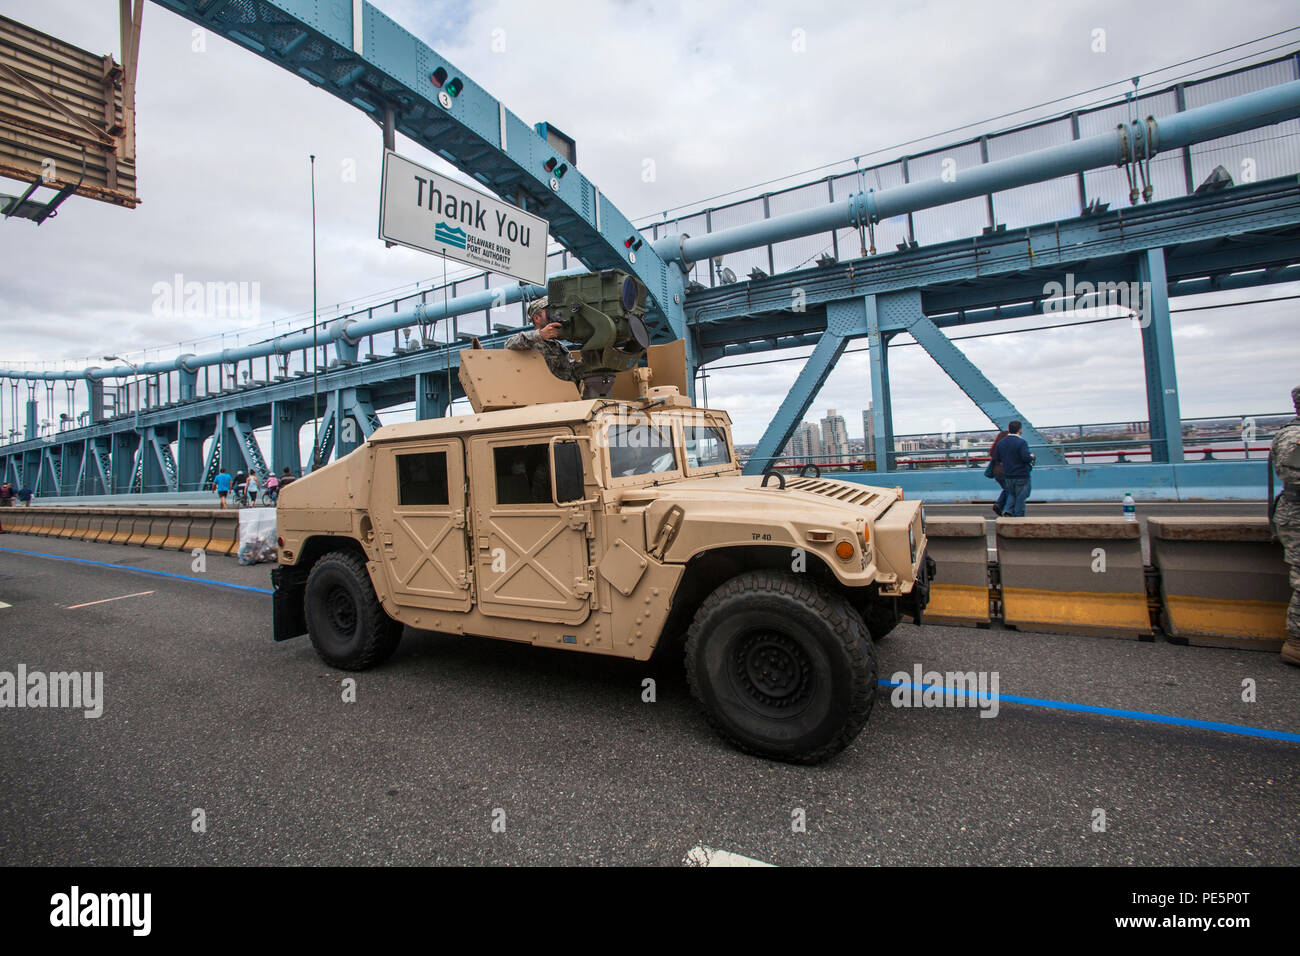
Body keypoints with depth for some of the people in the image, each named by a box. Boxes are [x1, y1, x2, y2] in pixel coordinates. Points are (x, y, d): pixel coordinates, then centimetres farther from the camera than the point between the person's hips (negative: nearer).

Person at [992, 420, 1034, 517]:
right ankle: (1018, 519, 11)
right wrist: (1031, 457, -2)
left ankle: (1007, 511, 4)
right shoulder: (1021, 442, -15)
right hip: (1021, 476, -5)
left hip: (1007, 476, 5)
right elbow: (1026, 457, -24)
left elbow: (996, 458, 9)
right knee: (1020, 498, 5)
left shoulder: (1001, 443, 4)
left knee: (1012, 494, 22)